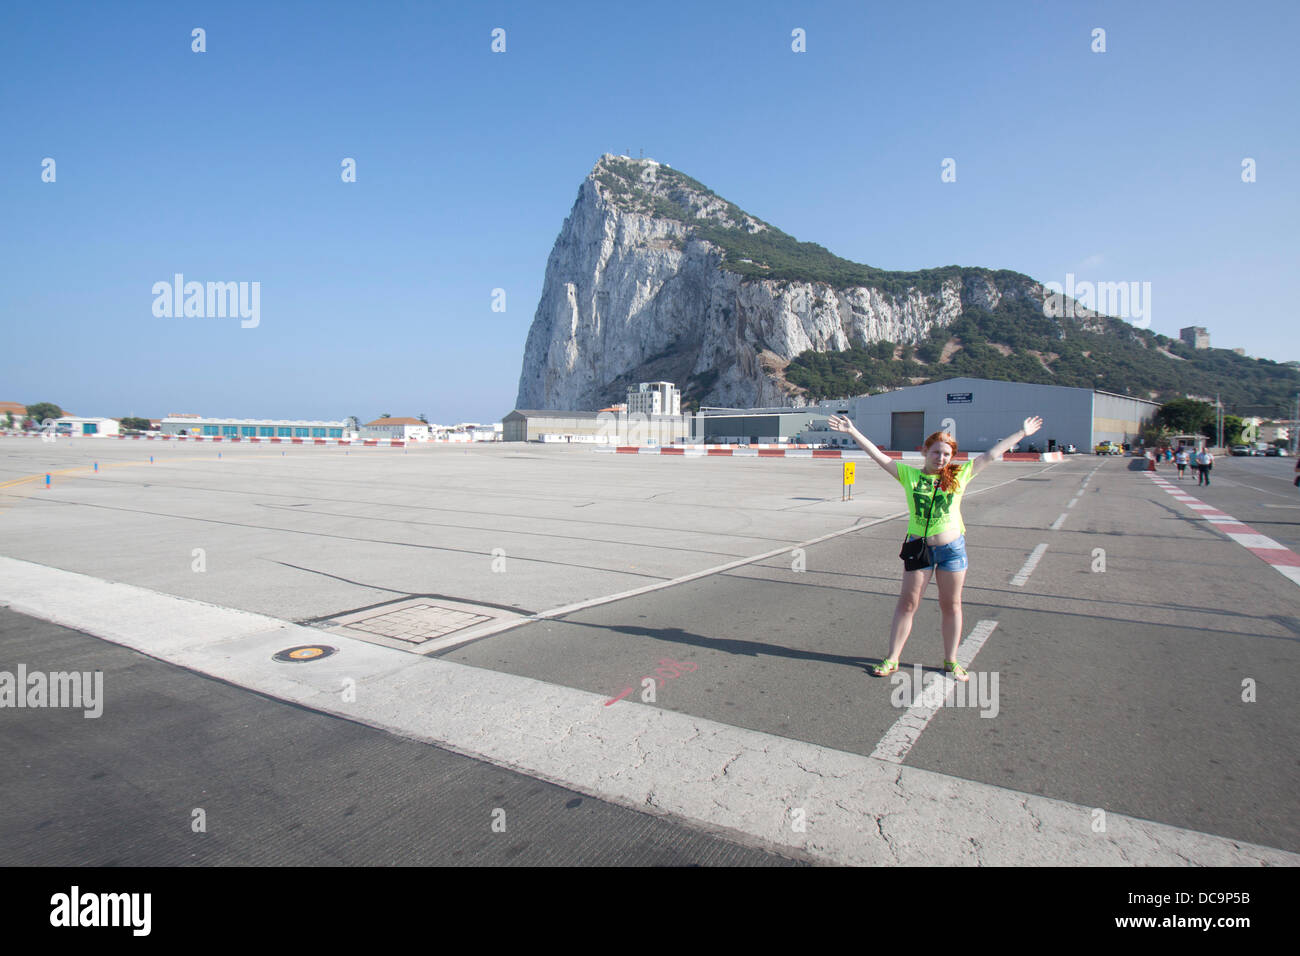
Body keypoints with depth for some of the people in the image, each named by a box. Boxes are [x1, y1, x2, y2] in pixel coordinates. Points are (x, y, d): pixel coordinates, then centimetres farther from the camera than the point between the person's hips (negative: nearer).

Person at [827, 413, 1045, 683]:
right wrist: (852, 431, -5)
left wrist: (1023, 433, 12)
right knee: (907, 603, 5)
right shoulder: (910, 475, 1)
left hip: (952, 548, 1)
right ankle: (892, 659, 14)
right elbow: (878, 456, -1)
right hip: (918, 548, -1)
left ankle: (950, 661, 25)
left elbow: (991, 455, 9)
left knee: (951, 605, 10)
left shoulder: (959, 475, 4)